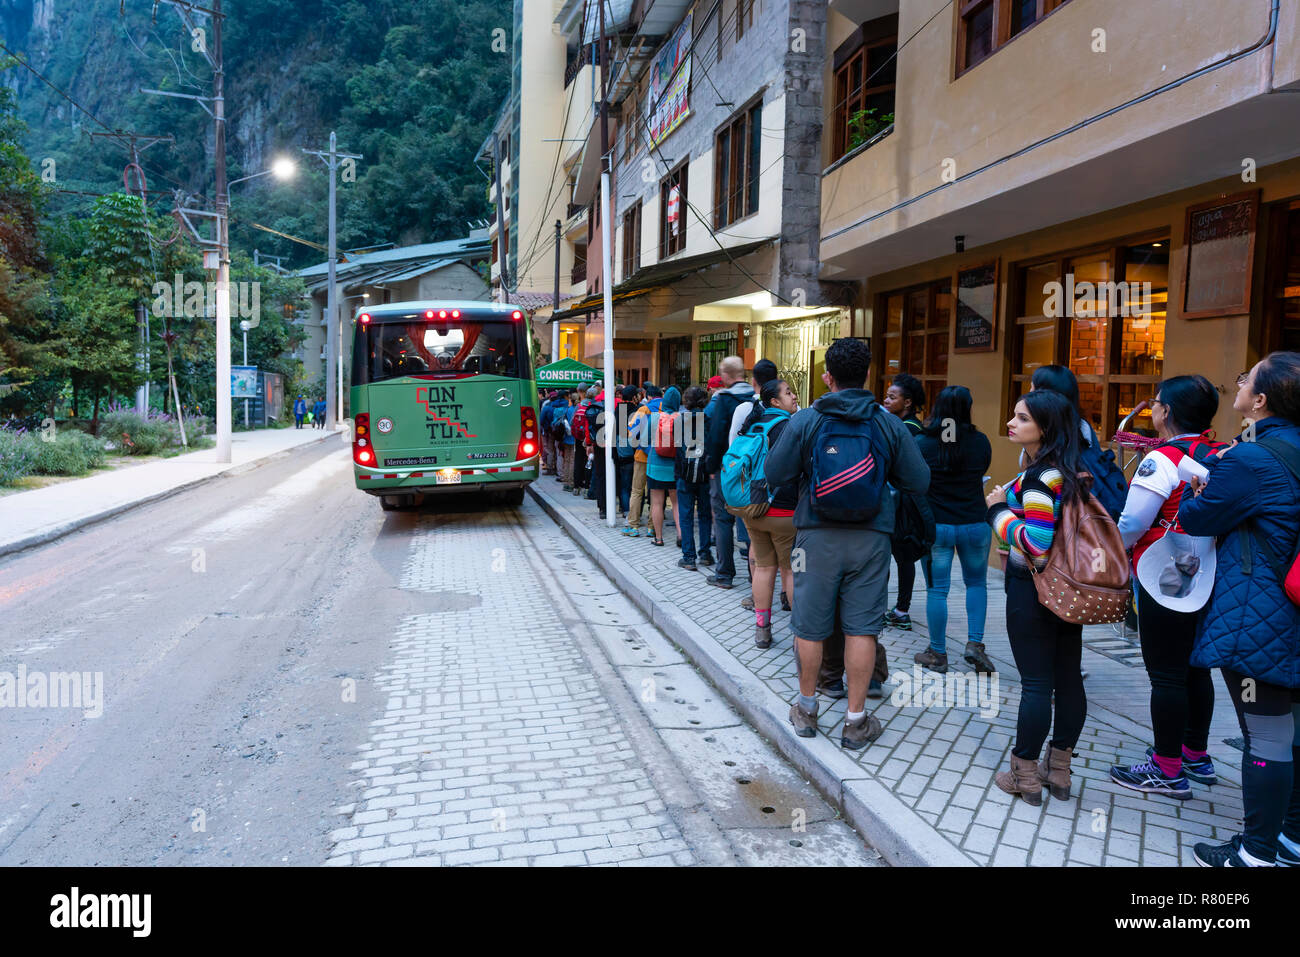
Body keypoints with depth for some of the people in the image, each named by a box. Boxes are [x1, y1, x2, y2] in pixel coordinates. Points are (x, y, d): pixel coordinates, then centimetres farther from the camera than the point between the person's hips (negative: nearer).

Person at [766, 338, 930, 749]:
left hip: (818, 535, 0)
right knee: (862, 626, 7)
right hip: (871, 537, 1)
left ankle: (806, 708, 27)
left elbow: (774, 474, -6)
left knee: (810, 625, 12)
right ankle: (856, 721, 15)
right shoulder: (889, 424, -3)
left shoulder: (805, 421, -7)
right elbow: (919, 480, -1)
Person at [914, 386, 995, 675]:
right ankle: (975, 643, 13)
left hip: (935, 525, -1)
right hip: (975, 524, 2)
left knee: (937, 590, 7)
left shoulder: (921, 443, -10)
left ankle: (937, 653, 15)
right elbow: (982, 471, 11)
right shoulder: (980, 441, -5)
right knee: (976, 583, 21)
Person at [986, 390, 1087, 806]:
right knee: (1068, 678, 13)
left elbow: (1035, 545, -26)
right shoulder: (1070, 471, 8)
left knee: (1036, 684, 0)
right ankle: (1059, 768, 25)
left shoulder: (1039, 479, -20)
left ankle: (1025, 775, 12)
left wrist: (999, 509, -16)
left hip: (1033, 592, -9)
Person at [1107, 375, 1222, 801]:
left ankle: (1167, 771, 9)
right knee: (1195, 669, 18)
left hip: (1164, 584, -8)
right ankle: (1196, 756, 32)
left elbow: (1131, 525, -17)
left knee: (1166, 675, 0)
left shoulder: (1162, 460, -17)